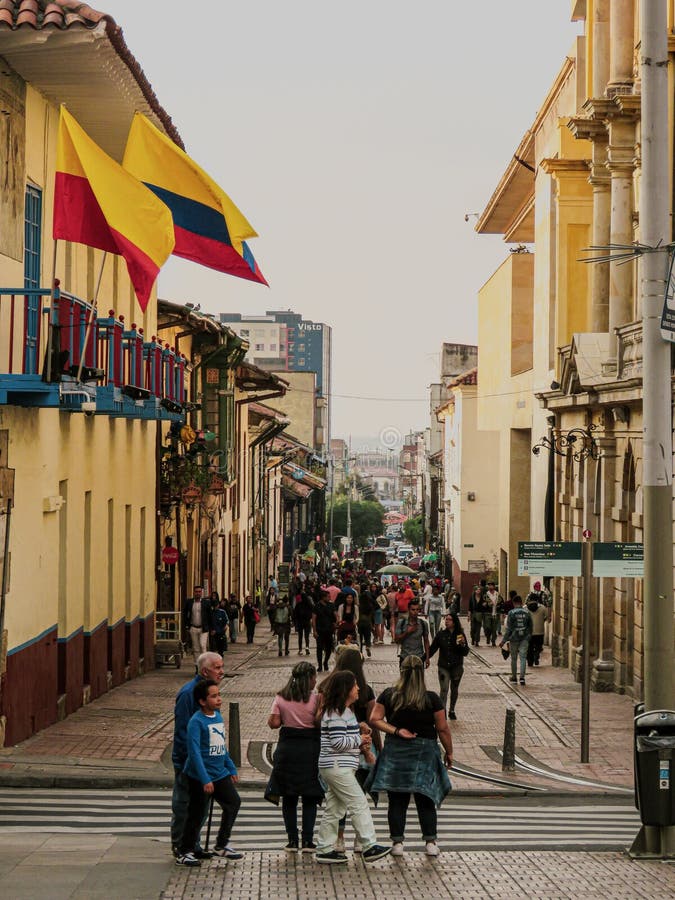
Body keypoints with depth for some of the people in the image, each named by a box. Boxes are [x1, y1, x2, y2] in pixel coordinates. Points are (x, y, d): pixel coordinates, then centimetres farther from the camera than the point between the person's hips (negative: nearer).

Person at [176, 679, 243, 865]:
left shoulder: (218, 717, 8)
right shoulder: (196, 722, -17)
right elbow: (194, 752, -22)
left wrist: (232, 769, 20)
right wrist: (205, 780, -27)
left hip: (220, 773, 8)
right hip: (200, 777, -8)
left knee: (233, 802, 10)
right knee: (196, 815, 0)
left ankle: (222, 845, 24)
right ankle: (184, 853, 11)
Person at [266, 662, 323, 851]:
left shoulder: (281, 698, 1)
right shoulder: (315, 698, -7)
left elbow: (274, 723, -3)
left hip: (287, 748, 2)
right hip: (310, 748, -2)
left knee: (289, 797, 9)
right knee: (310, 797, 6)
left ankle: (292, 840, 7)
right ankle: (307, 841, 2)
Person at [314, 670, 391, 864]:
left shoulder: (345, 711, 18)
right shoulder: (336, 713, -16)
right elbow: (338, 742, -22)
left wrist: (361, 743, 9)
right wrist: (360, 740, -9)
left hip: (339, 768, 11)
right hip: (337, 767, -11)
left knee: (334, 809, 11)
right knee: (359, 805, -10)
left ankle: (324, 850, 14)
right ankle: (369, 847, -10)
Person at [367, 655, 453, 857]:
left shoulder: (388, 696, -3)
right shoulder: (432, 699, -8)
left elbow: (375, 719, -6)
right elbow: (443, 728, -4)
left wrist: (396, 731, -9)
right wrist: (449, 752, 6)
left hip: (395, 751, 1)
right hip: (425, 752, -1)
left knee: (397, 801, 6)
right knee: (425, 801, 7)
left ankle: (397, 842, 5)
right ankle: (430, 842, 4)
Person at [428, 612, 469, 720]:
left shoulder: (460, 635, -3)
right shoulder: (440, 634, -3)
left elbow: (465, 653, -2)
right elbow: (432, 649, 5)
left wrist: (463, 644, -20)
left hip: (456, 666, 1)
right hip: (443, 666, -1)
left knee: (454, 689, 13)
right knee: (444, 689, -13)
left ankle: (452, 710, 29)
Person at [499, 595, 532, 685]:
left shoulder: (511, 613, -9)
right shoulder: (527, 613, 0)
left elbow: (508, 629, -10)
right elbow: (530, 627, 8)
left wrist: (503, 640, -4)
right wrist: (529, 636, 23)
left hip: (514, 638, -2)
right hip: (524, 638, 2)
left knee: (514, 659, 12)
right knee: (523, 657, 1)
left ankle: (514, 677, 23)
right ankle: (522, 677, -13)